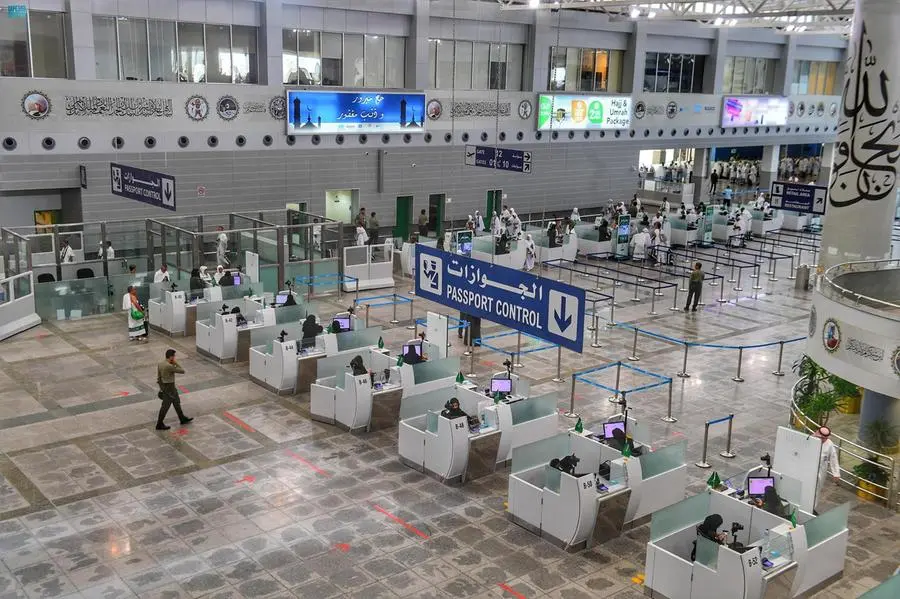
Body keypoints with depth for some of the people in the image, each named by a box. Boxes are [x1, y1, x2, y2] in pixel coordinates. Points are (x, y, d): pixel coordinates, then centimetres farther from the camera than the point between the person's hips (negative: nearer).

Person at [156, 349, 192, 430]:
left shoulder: (160, 364, -1)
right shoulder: (169, 366, -29)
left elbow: (158, 378, 8)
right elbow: (182, 371, -20)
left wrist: (161, 388, 18)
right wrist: (176, 363, -11)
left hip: (164, 386, 9)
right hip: (169, 388, -9)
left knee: (176, 402, 22)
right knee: (165, 406, 5)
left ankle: (182, 419, 37)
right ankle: (159, 424, 18)